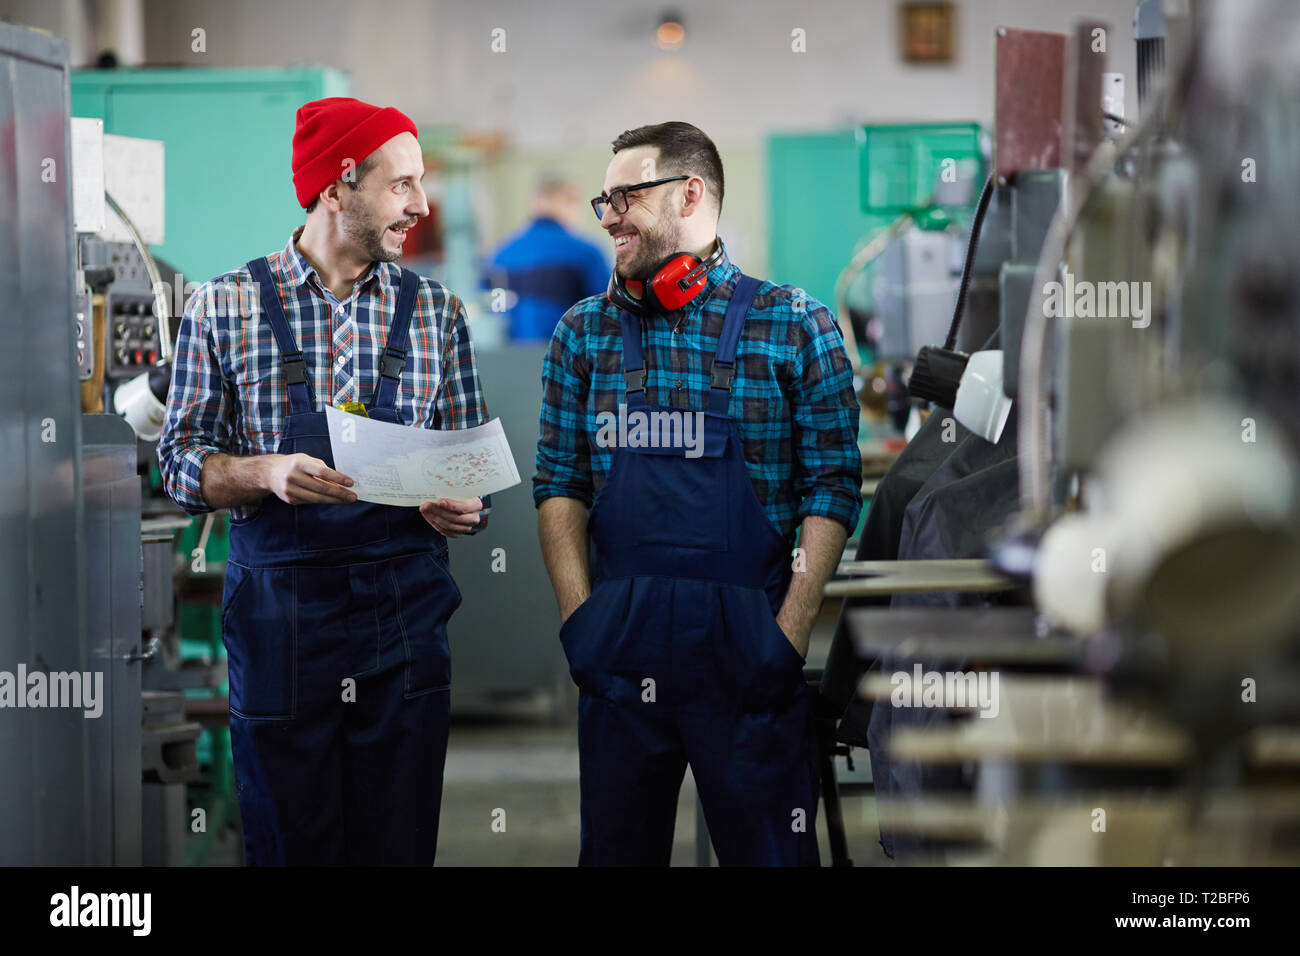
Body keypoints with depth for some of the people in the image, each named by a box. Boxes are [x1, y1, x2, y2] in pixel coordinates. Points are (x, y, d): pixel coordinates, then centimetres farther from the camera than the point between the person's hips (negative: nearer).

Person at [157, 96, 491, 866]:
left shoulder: (436, 311, 9)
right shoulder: (225, 306, 3)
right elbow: (184, 461, 2)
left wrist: (463, 507, -11)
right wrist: (268, 472, -17)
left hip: (405, 616, 2)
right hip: (278, 618, -2)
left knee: (401, 846, 2)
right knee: (289, 849, 4)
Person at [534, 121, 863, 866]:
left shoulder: (795, 327, -1)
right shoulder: (584, 332, 10)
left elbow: (832, 490, -3)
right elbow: (560, 483, 9)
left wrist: (790, 636, -10)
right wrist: (579, 618, -2)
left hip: (748, 644, -3)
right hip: (619, 646, 3)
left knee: (769, 853, 2)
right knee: (616, 851, 11)